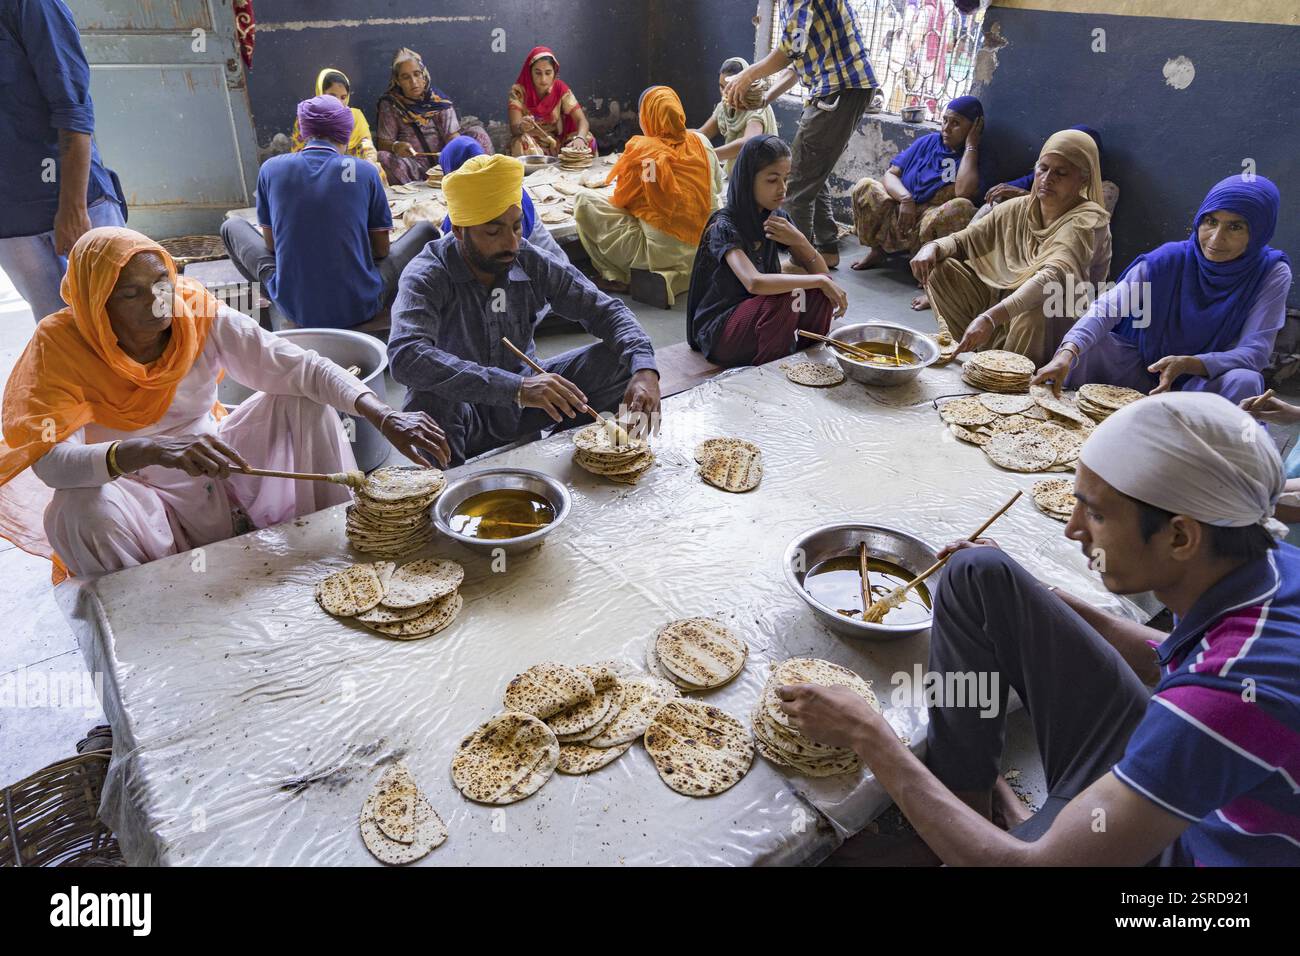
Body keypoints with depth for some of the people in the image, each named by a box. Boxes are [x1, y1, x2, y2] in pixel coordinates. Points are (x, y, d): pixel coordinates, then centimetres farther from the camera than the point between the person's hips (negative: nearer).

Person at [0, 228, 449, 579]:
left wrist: (384, 417, -37)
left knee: (304, 404, -13)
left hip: (220, 470, 3)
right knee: (88, 511, -36)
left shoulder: (199, 315, -14)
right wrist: (149, 450, -49)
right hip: (142, 495, -3)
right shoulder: (61, 346, -19)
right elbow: (51, 461, -30)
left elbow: (299, 367, -22)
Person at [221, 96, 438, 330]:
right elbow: (381, 250, 2)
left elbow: (270, 243, 8)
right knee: (426, 230, 17)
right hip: (360, 309, -2)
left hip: (294, 310, 2)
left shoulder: (271, 168, -1)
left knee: (232, 225, 26)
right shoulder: (364, 171, -6)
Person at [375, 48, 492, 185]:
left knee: (477, 133, -13)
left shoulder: (439, 100, 2)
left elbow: (453, 135, -8)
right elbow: (383, 143, -3)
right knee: (382, 158, -33)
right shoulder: (390, 104, 0)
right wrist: (396, 146, -28)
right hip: (413, 167, -1)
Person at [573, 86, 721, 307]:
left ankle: (617, 277, 6)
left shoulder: (641, 150, -8)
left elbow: (620, 201, 2)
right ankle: (676, 277, 10)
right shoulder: (700, 142, 4)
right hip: (701, 253, 5)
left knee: (584, 201, 1)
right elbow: (717, 188, 18)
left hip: (659, 253, -5)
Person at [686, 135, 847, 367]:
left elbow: (821, 271, 0)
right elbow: (754, 283, -37)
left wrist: (799, 241, -19)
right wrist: (819, 281, -32)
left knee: (820, 291, -14)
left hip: (758, 317, 7)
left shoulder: (778, 218, 2)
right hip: (717, 333, -6)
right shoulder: (724, 226, -19)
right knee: (783, 299, -31)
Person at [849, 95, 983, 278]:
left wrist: (971, 145, -9)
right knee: (865, 186, -17)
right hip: (900, 218, 3)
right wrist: (905, 198, -17)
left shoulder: (974, 158, 2)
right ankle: (877, 249, -2)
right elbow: (890, 174, 5)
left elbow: (965, 191, -21)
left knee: (962, 207, -35)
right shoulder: (927, 142, 14)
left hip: (932, 227, -3)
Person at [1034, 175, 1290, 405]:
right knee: (1085, 345, -22)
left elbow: (1256, 351, -19)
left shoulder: (1272, 274, -13)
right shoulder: (1168, 260, -13)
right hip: (1147, 368, 1)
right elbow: (1107, 309, -26)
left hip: (1209, 381, 0)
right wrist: (1067, 354, -45)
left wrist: (1187, 364, -37)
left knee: (1243, 381, -34)